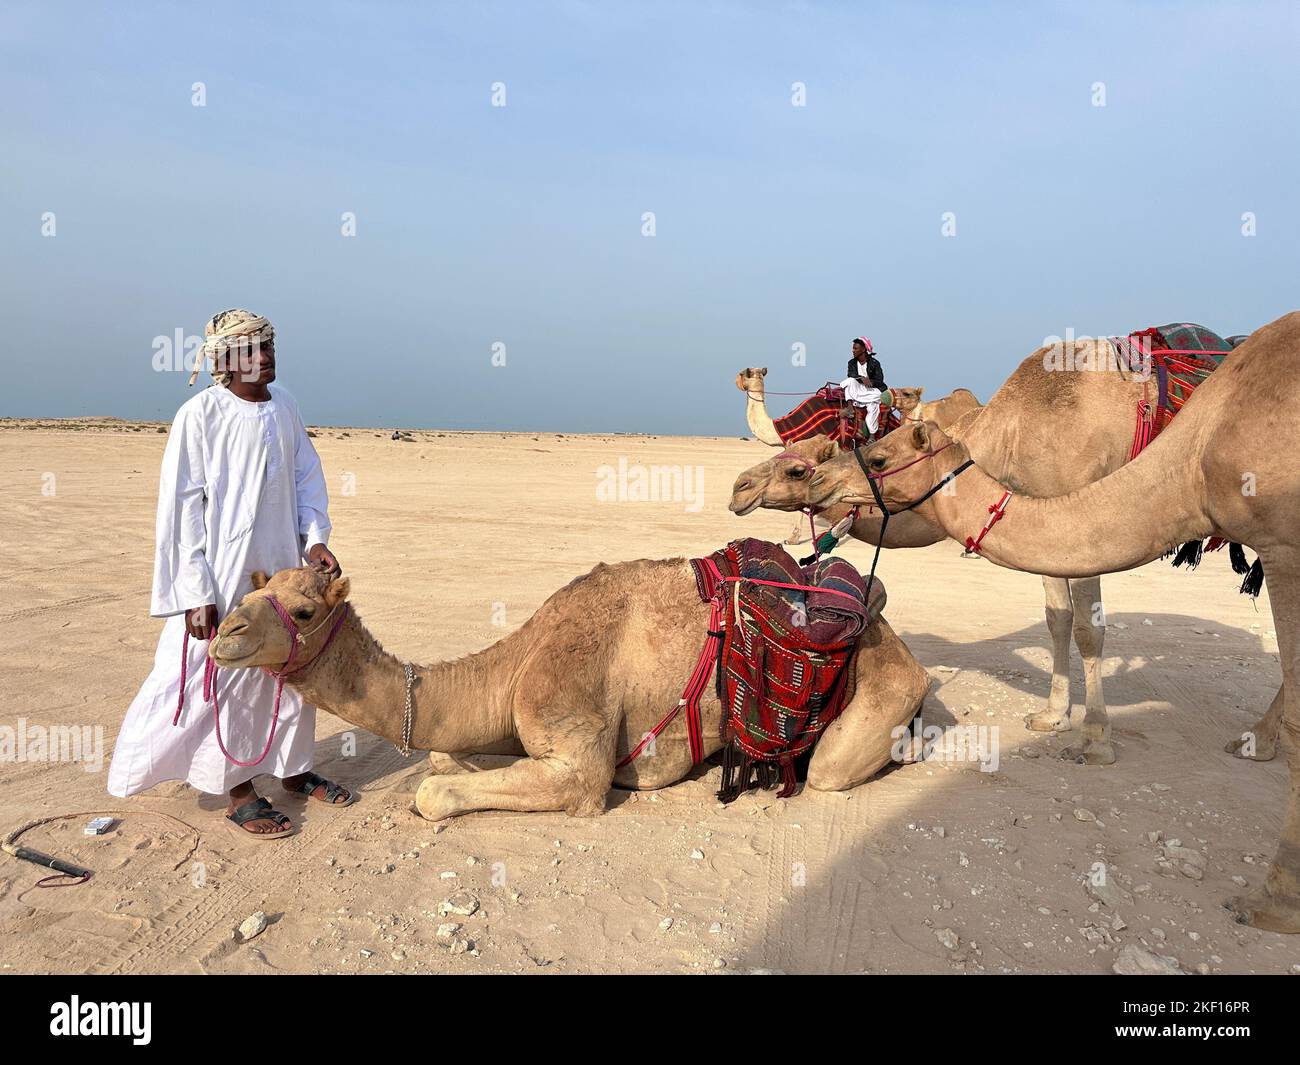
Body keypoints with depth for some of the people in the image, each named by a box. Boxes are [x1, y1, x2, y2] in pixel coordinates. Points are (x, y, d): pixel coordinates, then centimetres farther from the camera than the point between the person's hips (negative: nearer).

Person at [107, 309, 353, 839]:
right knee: (225, 679, 3)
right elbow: (181, 508, -12)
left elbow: (307, 476, 13)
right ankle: (239, 793, 19)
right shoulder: (199, 416, -12)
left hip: (282, 567, 6)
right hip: (224, 576, -6)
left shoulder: (284, 405, 5)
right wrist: (196, 593, -14)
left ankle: (293, 768, 33)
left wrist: (315, 539, 1)